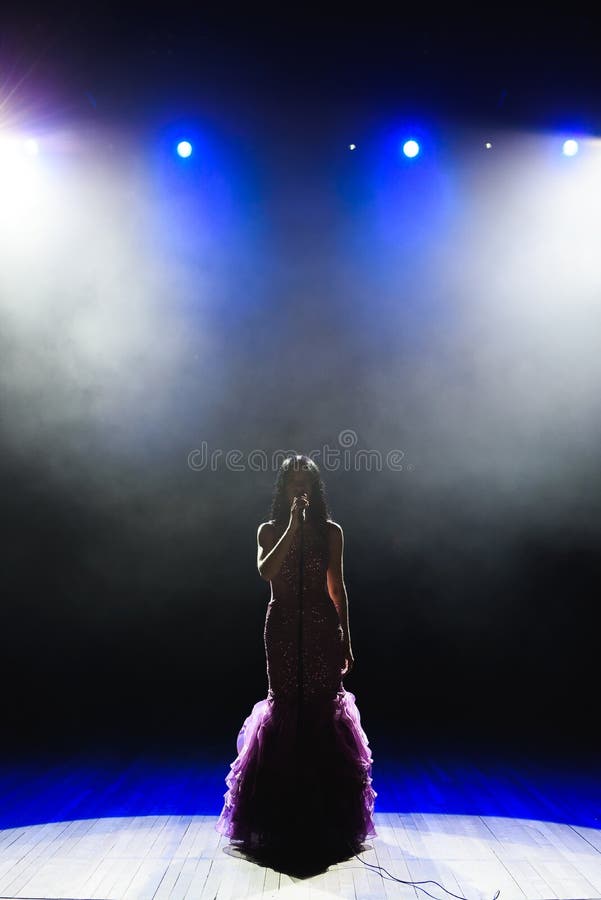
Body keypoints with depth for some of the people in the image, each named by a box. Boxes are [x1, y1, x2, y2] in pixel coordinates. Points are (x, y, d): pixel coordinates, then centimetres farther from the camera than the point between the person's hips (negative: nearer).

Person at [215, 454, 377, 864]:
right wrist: (293, 528, -21)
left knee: (324, 710, 4)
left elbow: (337, 588, 7)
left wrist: (346, 640, 6)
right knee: (285, 709, 6)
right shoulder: (271, 530, 2)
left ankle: (328, 817, 22)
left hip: (323, 628, 1)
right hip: (283, 627, 0)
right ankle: (285, 818, 22)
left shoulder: (331, 532, 4)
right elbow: (266, 571, -17)